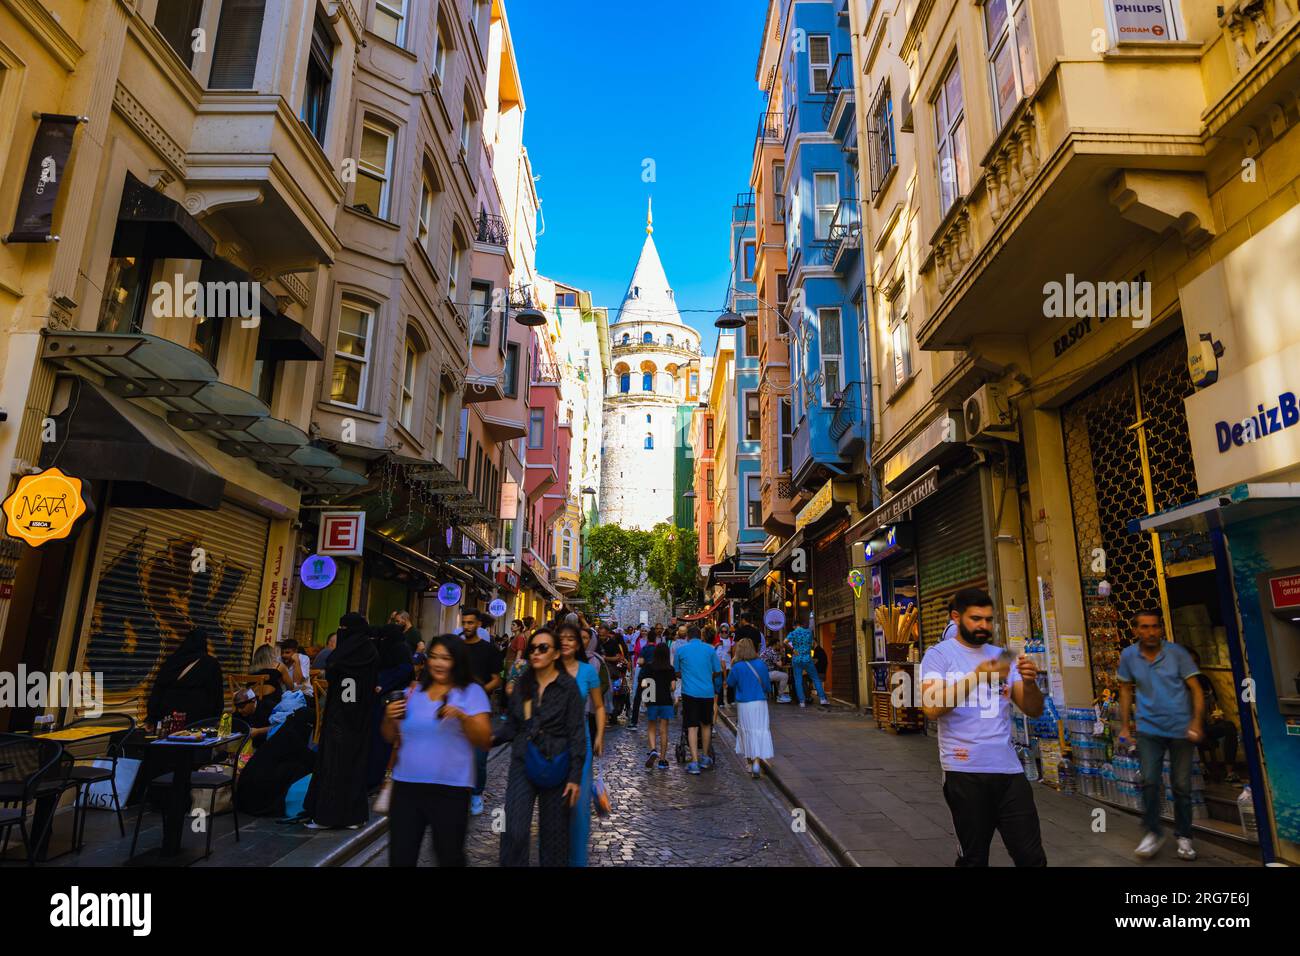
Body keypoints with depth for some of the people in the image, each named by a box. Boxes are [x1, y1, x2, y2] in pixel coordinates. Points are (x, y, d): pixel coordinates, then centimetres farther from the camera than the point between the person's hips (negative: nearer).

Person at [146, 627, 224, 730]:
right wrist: (216, 720, 8)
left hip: (168, 715, 3)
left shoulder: (171, 660, 5)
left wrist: (151, 717, 10)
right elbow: (217, 694, 1)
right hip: (198, 717, -3)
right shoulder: (212, 664, -2)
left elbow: (158, 688, 6)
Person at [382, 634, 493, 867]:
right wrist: (389, 717, -7)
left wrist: (463, 716, -25)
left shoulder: (471, 692, -3)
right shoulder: (413, 691, 10)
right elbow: (391, 738, 14)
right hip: (406, 786, 4)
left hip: (450, 789, -3)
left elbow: (485, 741, -10)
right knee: (400, 857, 9)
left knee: (449, 857, 12)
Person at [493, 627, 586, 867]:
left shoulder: (568, 686, -7)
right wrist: (493, 737, -12)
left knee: (553, 832, 10)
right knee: (514, 830, -6)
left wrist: (575, 776, -11)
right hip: (522, 763, 3)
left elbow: (576, 733, -8)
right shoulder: (522, 683, 4)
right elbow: (512, 724, 8)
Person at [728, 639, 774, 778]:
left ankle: (750, 761, 21)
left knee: (747, 731, 13)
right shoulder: (761, 664, -4)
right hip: (760, 703, 1)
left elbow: (730, 683, 4)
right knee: (760, 731, 2)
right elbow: (767, 684, 6)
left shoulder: (737, 667, -11)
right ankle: (757, 761, -14)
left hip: (744, 705, -1)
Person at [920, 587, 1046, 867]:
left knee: (1032, 857, 6)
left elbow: (1033, 710, 7)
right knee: (974, 858, 9)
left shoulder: (1002, 657, 11)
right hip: (964, 772, -4)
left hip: (1009, 769, 4)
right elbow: (932, 707, -18)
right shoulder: (939, 655, -4)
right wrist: (976, 677, -25)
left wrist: (1030, 683, -14)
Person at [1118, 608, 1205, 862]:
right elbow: (1126, 690, 8)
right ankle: (1153, 833, 10)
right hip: (1148, 729, 1)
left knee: (1181, 786, 6)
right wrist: (1125, 726, 7)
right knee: (1150, 781, -6)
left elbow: (1196, 689, -7)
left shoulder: (1177, 653, -8)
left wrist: (1197, 722, -19)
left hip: (1180, 729, -1)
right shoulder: (1128, 656, -3)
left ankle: (1183, 837, 23)